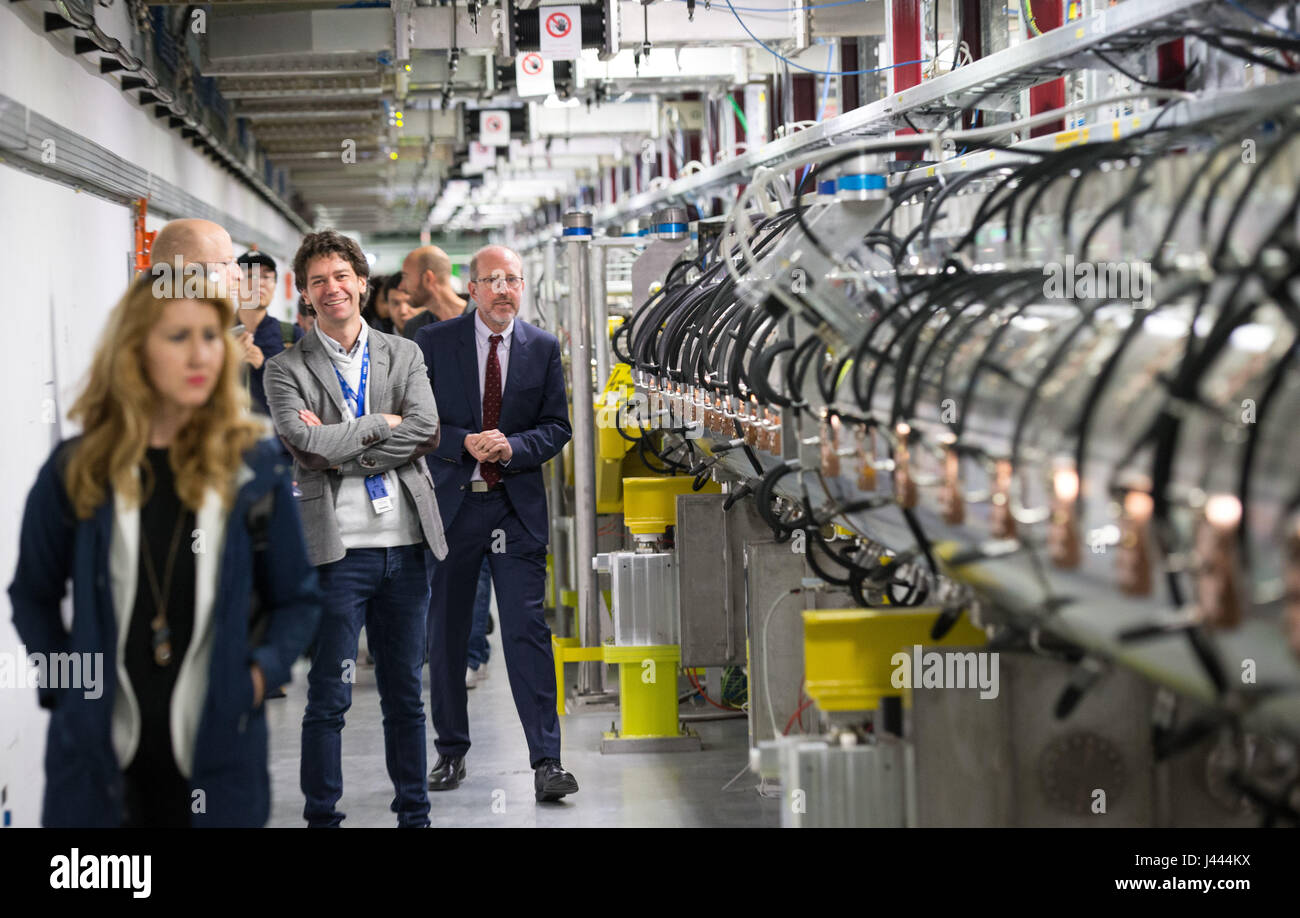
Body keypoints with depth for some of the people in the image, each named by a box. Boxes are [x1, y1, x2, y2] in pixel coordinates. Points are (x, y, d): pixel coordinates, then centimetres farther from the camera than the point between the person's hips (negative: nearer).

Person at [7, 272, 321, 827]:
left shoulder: (254, 470, 2)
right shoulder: (77, 470, 2)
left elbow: (298, 599, 8)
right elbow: (33, 596, 12)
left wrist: (260, 673, -7)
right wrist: (61, 684, 0)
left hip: (219, 751, 0)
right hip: (102, 757, 0)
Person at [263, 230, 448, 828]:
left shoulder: (403, 355, 11)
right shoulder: (286, 369, 2)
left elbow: (426, 431, -5)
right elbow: (307, 444, -13)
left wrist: (340, 451, -10)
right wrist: (377, 426, -6)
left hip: (407, 544, 3)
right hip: (338, 548, -3)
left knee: (405, 693, 12)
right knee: (328, 699, 0)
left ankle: (415, 813, 21)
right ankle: (321, 817, 10)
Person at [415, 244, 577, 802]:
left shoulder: (543, 348, 5)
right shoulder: (434, 343, 1)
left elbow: (557, 427, 5)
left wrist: (513, 447, -14)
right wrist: (465, 442, -16)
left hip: (517, 507, 0)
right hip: (450, 503, 1)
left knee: (528, 630, -8)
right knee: (445, 633, 9)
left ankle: (546, 762, -8)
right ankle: (451, 752, 23)